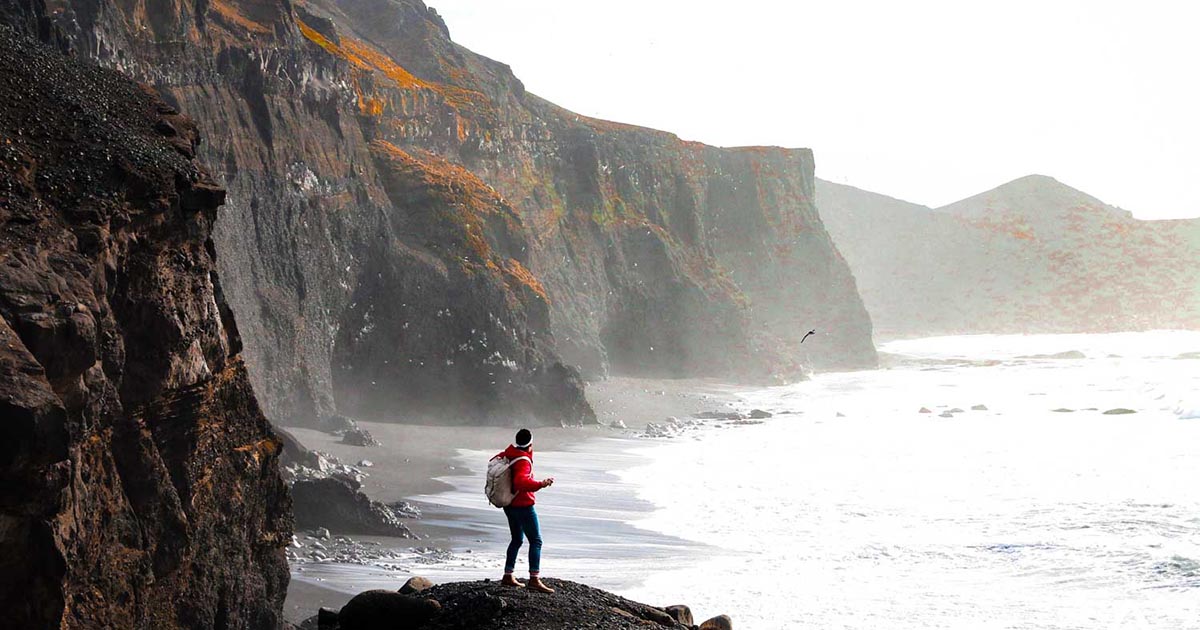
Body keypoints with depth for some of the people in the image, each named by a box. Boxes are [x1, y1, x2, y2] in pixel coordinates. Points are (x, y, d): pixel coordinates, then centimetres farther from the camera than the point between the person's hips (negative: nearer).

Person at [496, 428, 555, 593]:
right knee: (536, 541, -8)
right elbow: (521, 482, -40)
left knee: (517, 539, 21)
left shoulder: (509, 454, 2)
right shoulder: (523, 461, -24)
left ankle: (508, 576, 23)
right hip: (523, 505, -9)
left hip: (510, 505, 9)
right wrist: (541, 484, -43)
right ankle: (534, 579, -17)